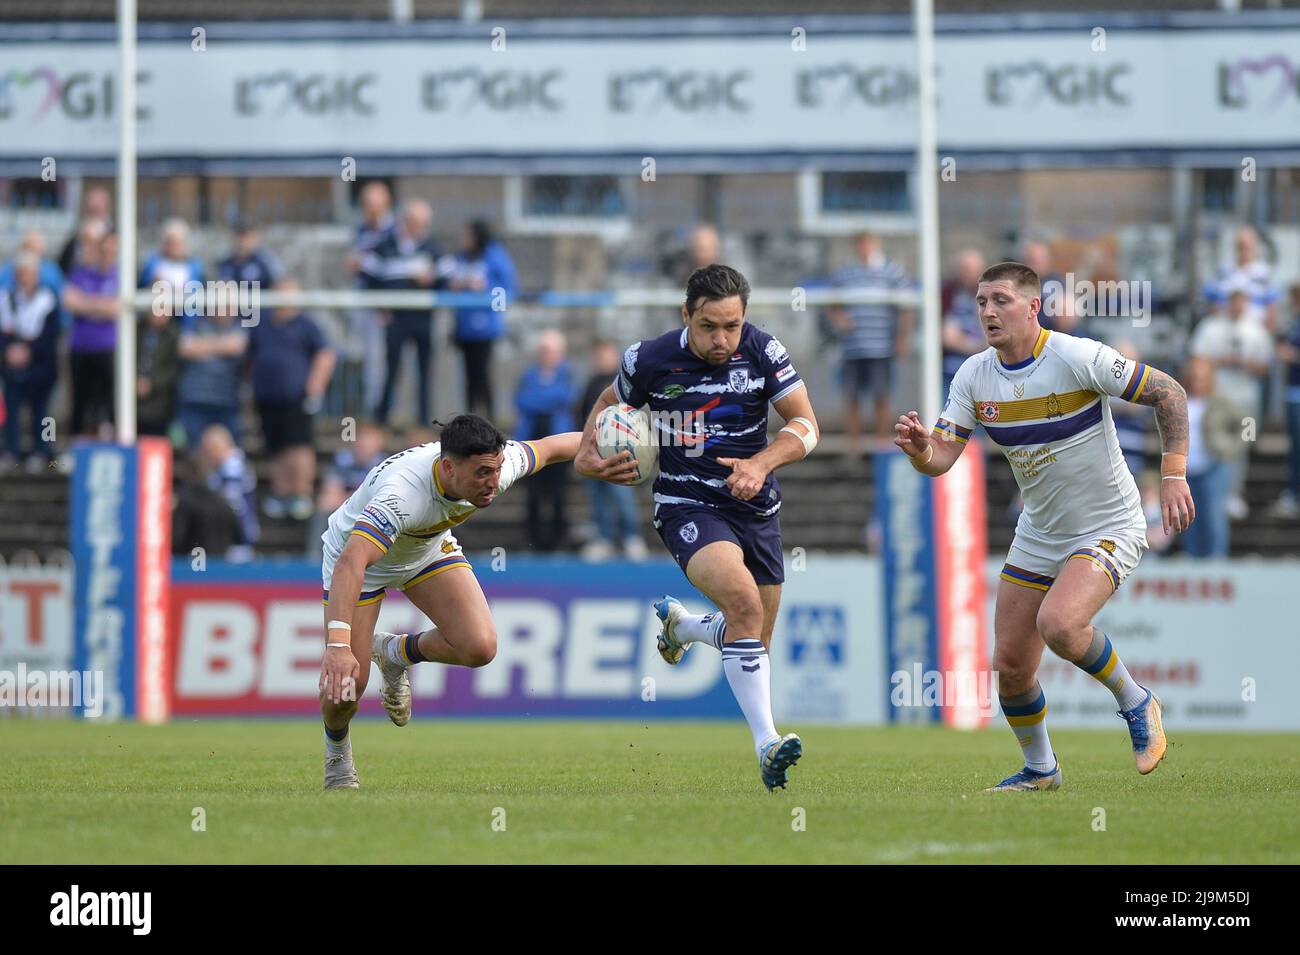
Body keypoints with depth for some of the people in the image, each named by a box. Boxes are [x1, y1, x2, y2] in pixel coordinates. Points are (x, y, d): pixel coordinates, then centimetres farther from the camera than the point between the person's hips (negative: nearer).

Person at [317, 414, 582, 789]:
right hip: (359, 550, -5)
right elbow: (350, 565, -56)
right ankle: (336, 753, 24)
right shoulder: (402, 494, -46)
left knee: (480, 647, -17)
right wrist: (337, 645, -66)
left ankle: (395, 653, 15)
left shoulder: (495, 464, -28)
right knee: (344, 686, -13)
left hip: (430, 547, 5)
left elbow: (546, 448, -5)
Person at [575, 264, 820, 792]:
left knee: (755, 641, 13)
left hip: (755, 507, 4)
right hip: (687, 506, -4)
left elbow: (805, 424, -6)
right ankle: (767, 744, -33)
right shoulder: (649, 360, -9)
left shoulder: (763, 351, -8)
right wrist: (587, 454, -2)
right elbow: (611, 401, 13)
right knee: (744, 603, -31)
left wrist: (762, 463, -22)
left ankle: (678, 623, 47)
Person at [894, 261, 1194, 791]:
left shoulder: (1077, 358, -20)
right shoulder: (974, 375, -3)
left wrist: (1174, 476, -22)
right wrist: (919, 449, -31)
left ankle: (1135, 704, -4)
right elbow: (942, 458, -7)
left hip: (1108, 529, -6)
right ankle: (1040, 770, 27)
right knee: (1010, 666, 2)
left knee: (1058, 625, -31)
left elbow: (1167, 392, -15)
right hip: (1037, 538, 6)